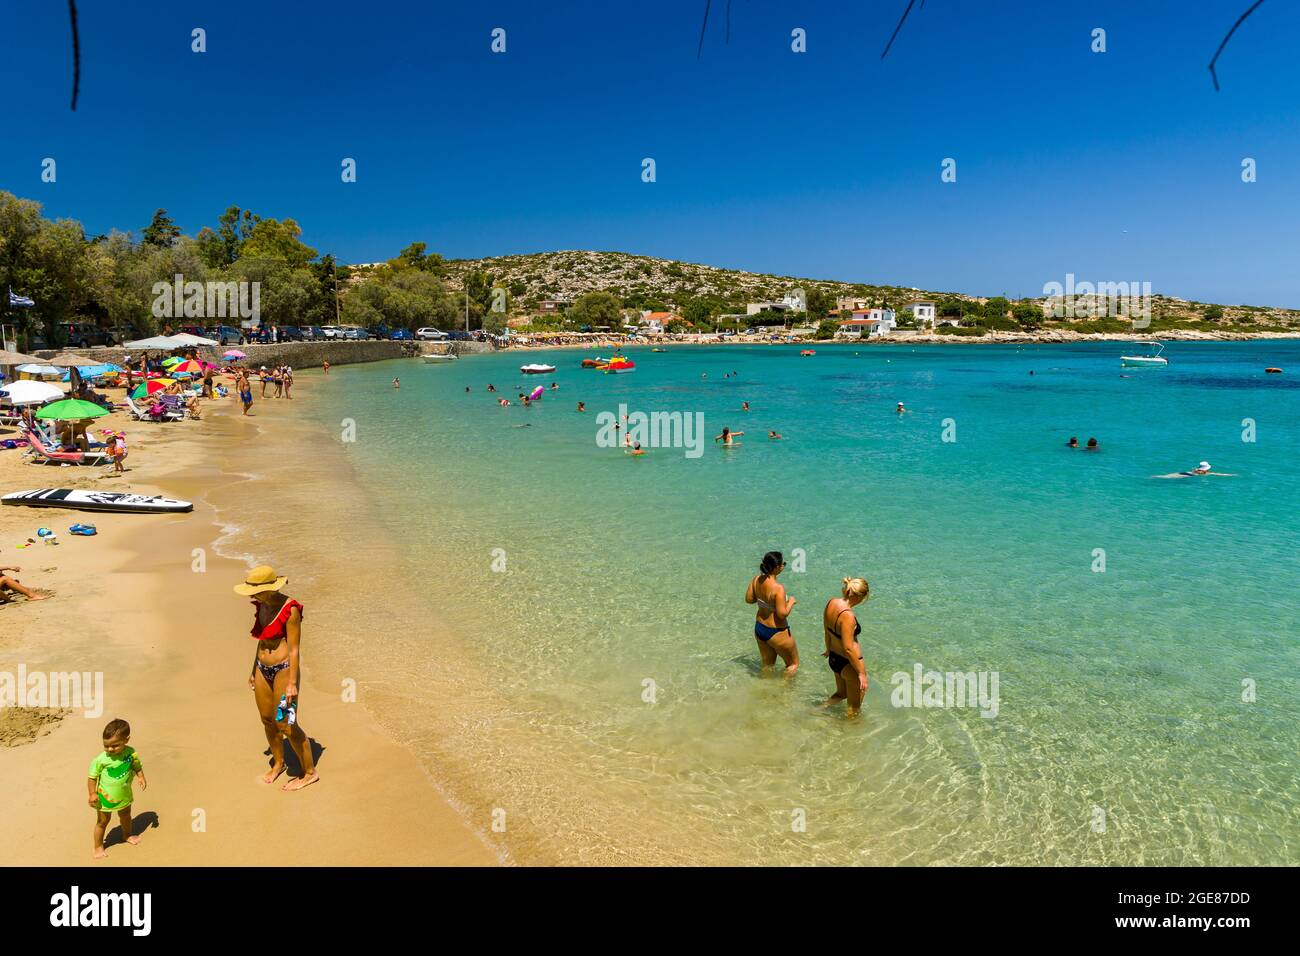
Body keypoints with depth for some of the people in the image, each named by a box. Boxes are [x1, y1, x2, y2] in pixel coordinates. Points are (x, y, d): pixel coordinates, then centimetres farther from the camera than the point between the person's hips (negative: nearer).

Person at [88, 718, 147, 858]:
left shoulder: (131, 752, -18)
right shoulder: (100, 759, -27)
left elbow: (137, 766, 0)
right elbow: (92, 777, -17)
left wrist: (141, 777, -14)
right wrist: (92, 794, -22)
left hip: (124, 795, 4)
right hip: (105, 798, -4)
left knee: (125, 815, 27)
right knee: (102, 821, 14)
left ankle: (127, 835, 54)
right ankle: (98, 847, 34)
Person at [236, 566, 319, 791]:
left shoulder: (290, 609, -19)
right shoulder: (261, 606, 5)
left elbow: (294, 649, -17)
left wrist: (292, 683, -18)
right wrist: (253, 671, 21)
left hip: (283, 669, -7)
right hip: (263, 669, 8)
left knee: (287, 725, -3)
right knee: (267, 720, 16)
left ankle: (309, 773, 11)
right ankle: (278, 763, 37)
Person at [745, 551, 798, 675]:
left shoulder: (757, 579, -8)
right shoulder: (778, 588, -29)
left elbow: (748, 599, 5)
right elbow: (782, 614, -27)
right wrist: (791, 602, -11)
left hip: (759, 628, 7)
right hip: (776, 633, -7)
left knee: (767, 665, 26)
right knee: (793, 664, 17)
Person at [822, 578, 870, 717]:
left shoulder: (831, 602, -7)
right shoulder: (847, 615, -32)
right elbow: (848, 648, -28)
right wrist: (861, 672, -19)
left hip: (834, 659, 8)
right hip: (848, 663, -8)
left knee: (841, 693, 33)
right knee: (854, 706, 14)